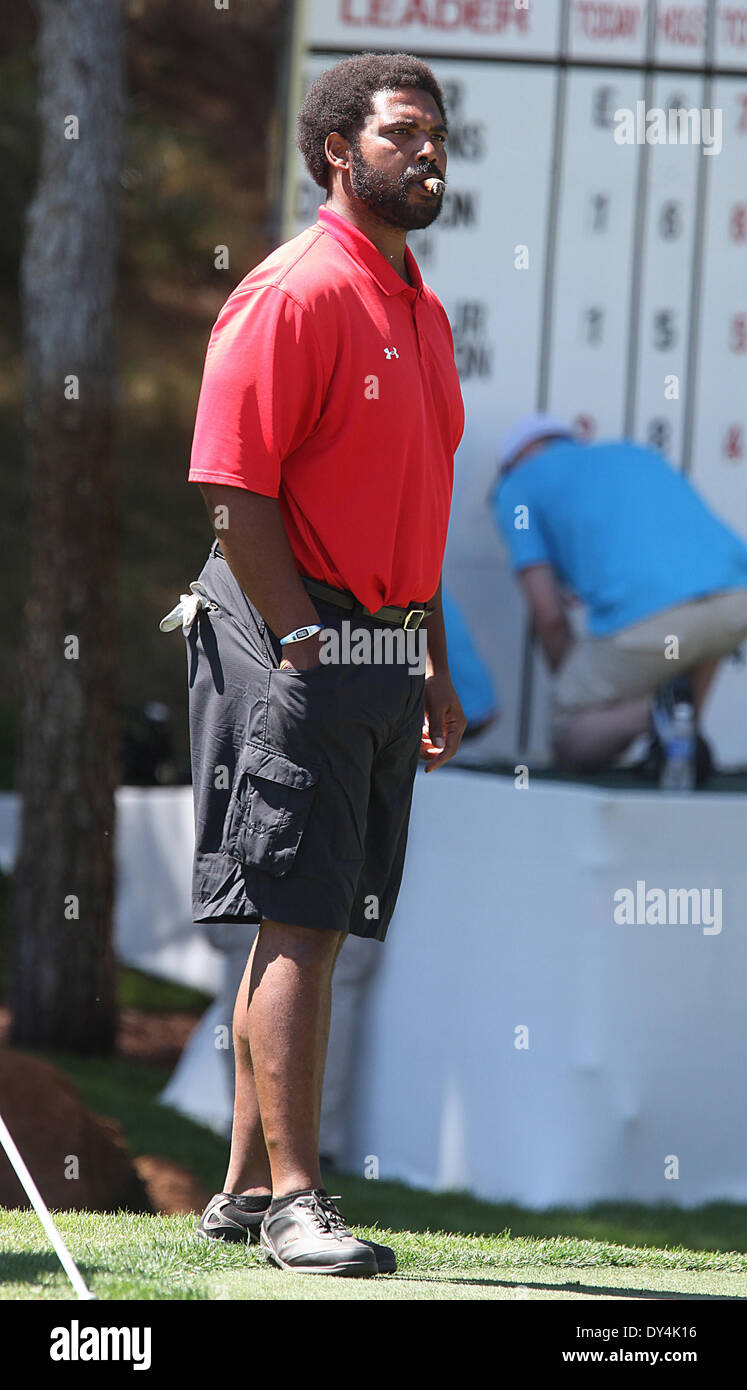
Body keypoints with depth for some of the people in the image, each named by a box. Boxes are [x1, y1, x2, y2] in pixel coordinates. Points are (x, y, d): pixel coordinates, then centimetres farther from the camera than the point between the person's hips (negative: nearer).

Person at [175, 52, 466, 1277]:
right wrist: (307, 642, -17)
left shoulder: (422, 310, 16)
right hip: (301, 644, -9)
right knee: (298, 923, -9)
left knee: (312, 930, 10)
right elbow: (232, 488, -15)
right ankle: (292, 1198, -9)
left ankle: (245, 1189, 16)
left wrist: (432, 663, 19)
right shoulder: (292, 293, -10)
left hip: (383, 654, 9)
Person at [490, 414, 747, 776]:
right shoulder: (639, 457, 37)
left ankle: (659, 715, -10)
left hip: (643, 620, -4)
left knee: (571, 749, 21)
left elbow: (548, 614, 11)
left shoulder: (516, 490, 20)